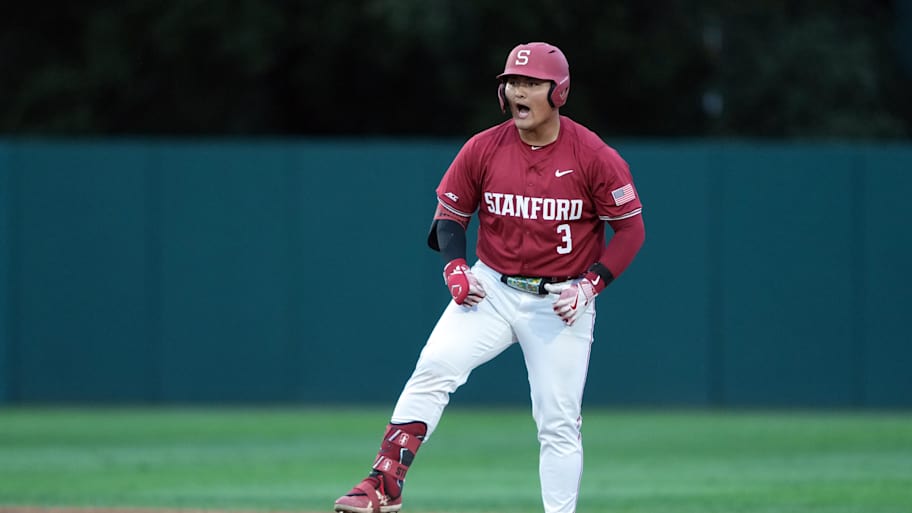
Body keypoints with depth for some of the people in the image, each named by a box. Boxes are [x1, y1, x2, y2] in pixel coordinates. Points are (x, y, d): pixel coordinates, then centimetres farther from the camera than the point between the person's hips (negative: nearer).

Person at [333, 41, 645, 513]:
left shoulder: (593, 156, -10)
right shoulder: (483, 149, -2)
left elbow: (631, 228, -4)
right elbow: (449, 213, 10)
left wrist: (590, 285, -14)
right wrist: (455, 267, -8)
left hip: (561, 302, -1)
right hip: (490, 291, 2)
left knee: (559, 422, 0)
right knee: (434, 368, -20)